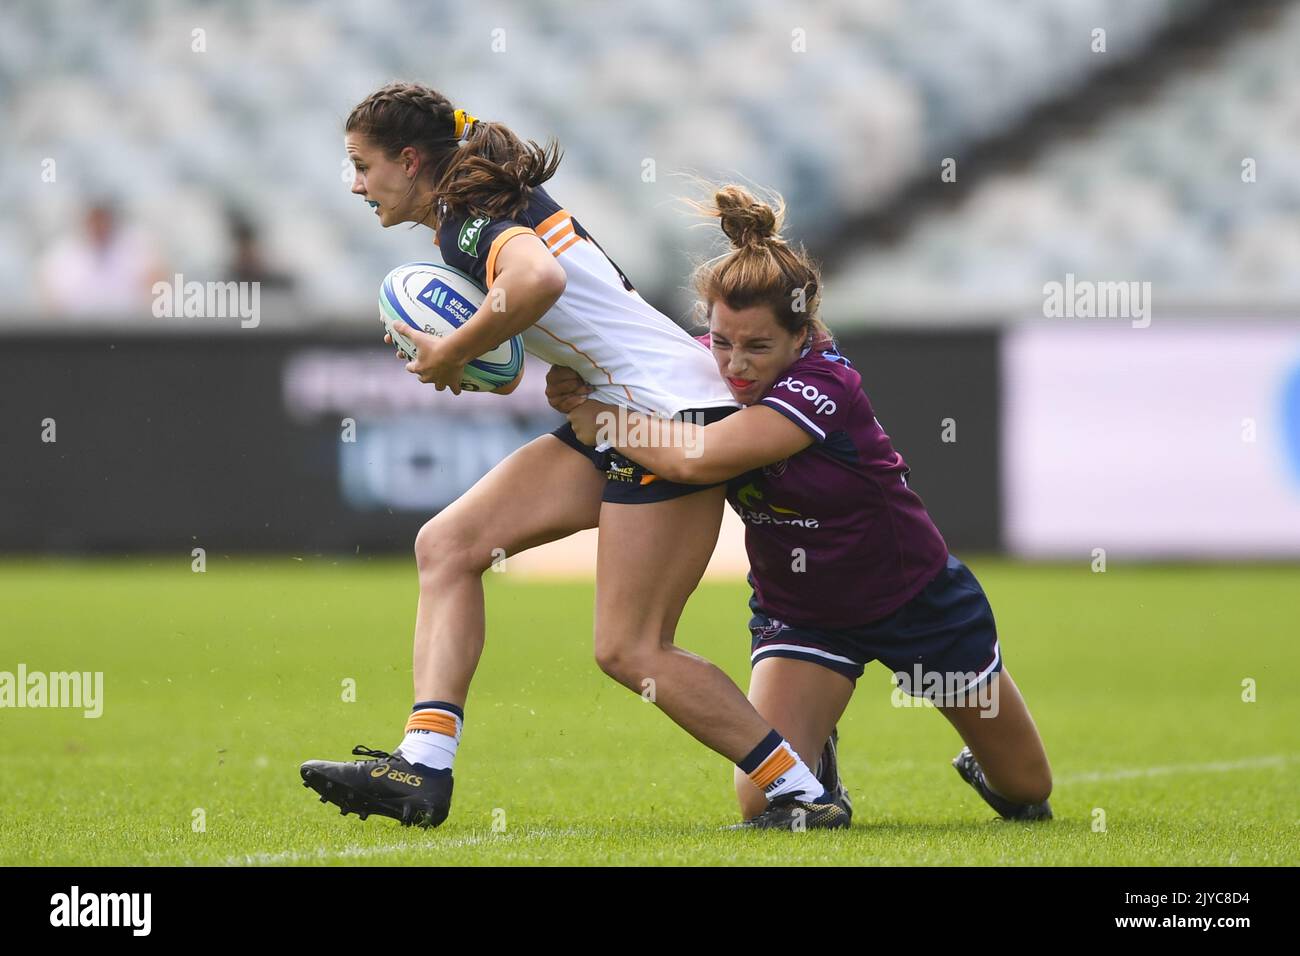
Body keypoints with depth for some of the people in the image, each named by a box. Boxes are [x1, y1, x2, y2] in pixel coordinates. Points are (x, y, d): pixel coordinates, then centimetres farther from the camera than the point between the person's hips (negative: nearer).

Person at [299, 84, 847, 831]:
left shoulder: (466, 221, -14)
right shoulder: (493, 207, 17)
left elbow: (538, 278, -35)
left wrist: (452, 353, -21)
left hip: (673, 406, -10)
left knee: (629, 650, -9)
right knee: (447, 545, 2)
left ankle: (801, 794, -1)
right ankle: (422, 769, -7)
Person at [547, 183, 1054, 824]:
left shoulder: (822, 387, -37)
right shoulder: (713, 365, -19)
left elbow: (696, 459, -47)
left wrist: (598, 418, -35)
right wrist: (580, 387, -31)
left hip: (917, 599, -3)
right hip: (797, 614, 3)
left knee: (1027, 789, 14)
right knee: (764, 800, -19)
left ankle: (981, 768, 52)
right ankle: (817, 770, 18)